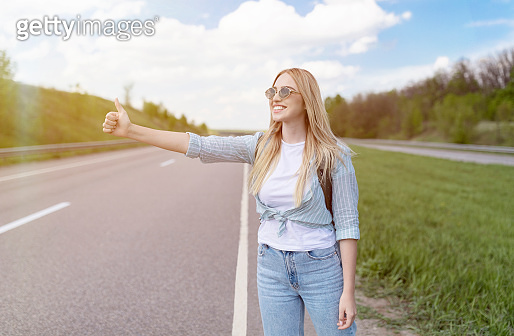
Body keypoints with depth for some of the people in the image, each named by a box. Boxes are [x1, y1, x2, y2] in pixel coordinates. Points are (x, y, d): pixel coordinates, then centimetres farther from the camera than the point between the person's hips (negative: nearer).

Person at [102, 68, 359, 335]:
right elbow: (199, 145, -7)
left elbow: (347, 223, -9)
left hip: (321, 267, -3)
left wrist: (348, 291, -11)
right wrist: (130, 130, -13)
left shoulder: (333, 155, -10)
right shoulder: (260, 147, 0)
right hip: (272, 266, 3)